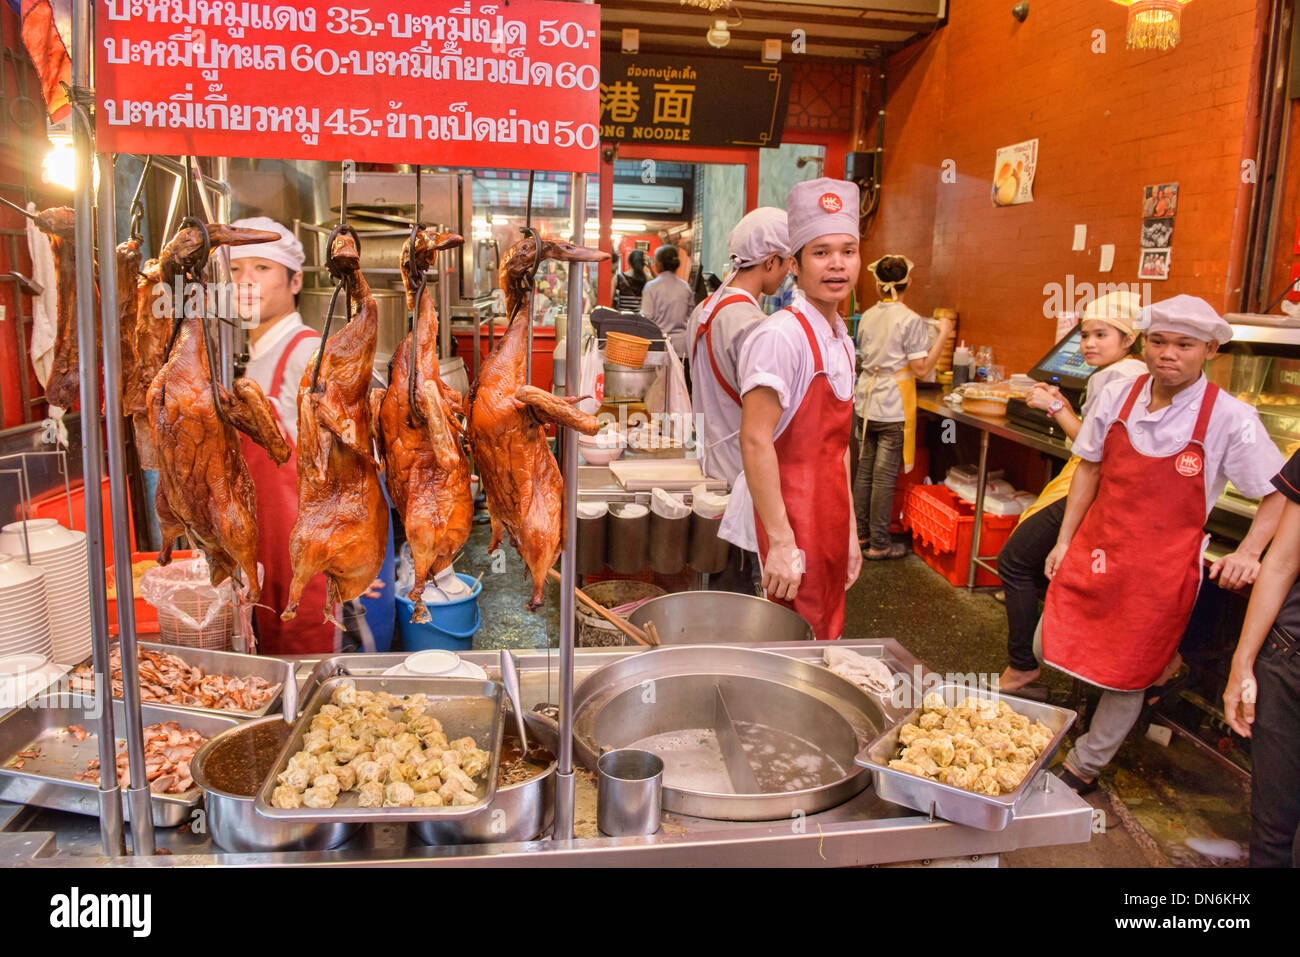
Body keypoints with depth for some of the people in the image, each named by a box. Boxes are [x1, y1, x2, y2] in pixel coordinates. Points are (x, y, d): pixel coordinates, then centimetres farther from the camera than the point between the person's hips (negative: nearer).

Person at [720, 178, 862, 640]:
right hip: (789, 516, -9)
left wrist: (849, 528, 18)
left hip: (828, 518, 9)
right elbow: (755, 442, -23)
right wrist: (781, 544, -24)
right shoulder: (781, 336, -18)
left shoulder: (841, 340, 11)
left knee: (827, 639, 17)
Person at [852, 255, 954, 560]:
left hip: (865, 402, 6)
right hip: (893, 406, -6)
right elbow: (921, 368, -13)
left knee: (864, 469, 14)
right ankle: (879, 544, 7)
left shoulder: (867, 317, 7)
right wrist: (943, 336, -4)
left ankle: (860, 533, 24)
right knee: (885, 475, 0)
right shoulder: (911, 320, -12)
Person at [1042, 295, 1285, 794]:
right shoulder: (1117, 396, -4)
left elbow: (1280, 494, -4)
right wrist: (1065, 541, 7)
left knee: (1126, 676, 8)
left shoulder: (1230, 419, -13)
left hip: (1163, 567, -3)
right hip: (1094, 549, 4)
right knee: (1049, 647, 7)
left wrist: (1248, 553, -18)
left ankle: (1084, 767, 29)